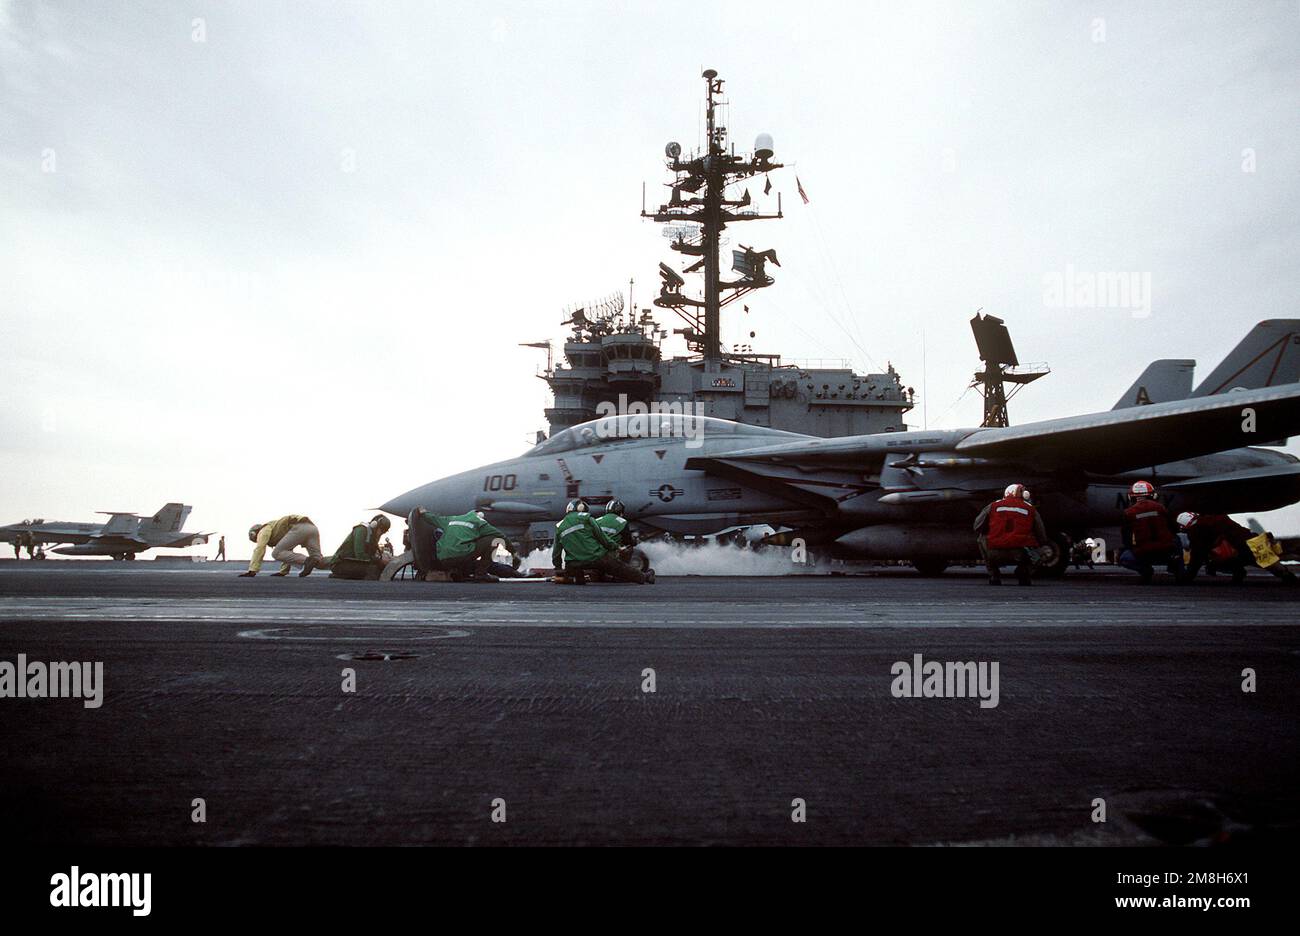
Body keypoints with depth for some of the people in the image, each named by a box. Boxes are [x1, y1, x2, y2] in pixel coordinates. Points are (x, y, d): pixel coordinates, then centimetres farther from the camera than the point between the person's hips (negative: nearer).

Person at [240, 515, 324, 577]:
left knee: (277, 554, -1)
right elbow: (288, 553, 45)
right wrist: (283, 572, 41)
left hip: (299, 528, -8)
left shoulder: (264, 530, 17)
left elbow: (259, 549, 2)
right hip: (312, 528, 8)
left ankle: (306, 561, -14)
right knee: (319, 563, 6)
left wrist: (252, 571, -2)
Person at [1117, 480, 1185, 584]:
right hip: (1167, 553, 2)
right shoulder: (1160, 507, 7)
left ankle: (1145, 569, -1)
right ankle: (1176, 566, 14)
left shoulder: (1128, 513, 1)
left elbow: (1125, 540, 6)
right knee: (1177, 540, 34)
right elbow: (1174, 530, 17)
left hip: (1143, 555, -2)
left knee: (1123, 557, 25)